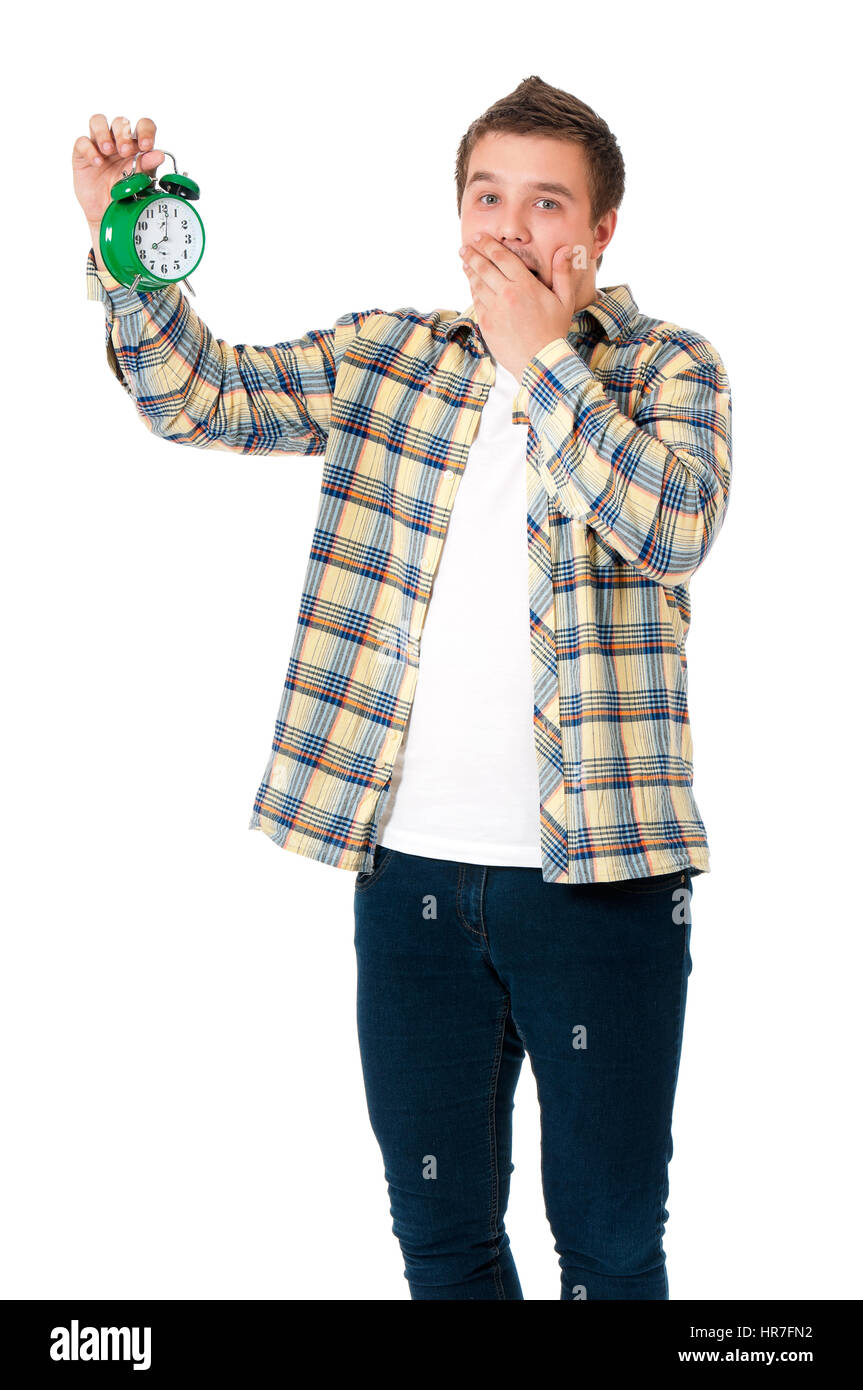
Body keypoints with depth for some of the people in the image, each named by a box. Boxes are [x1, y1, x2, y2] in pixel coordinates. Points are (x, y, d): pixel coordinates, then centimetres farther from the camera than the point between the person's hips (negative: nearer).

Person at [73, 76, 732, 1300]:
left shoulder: (668, 368, 1)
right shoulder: (385, 357, 9)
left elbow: (673, 528, -17)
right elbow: (198, 394, 1)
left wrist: (538, 352, -12)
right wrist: (123, 240, -14)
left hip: (599, 875, -3)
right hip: (410, 869, 3)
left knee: (612, 1239, 8)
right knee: (438, 1231, 15)